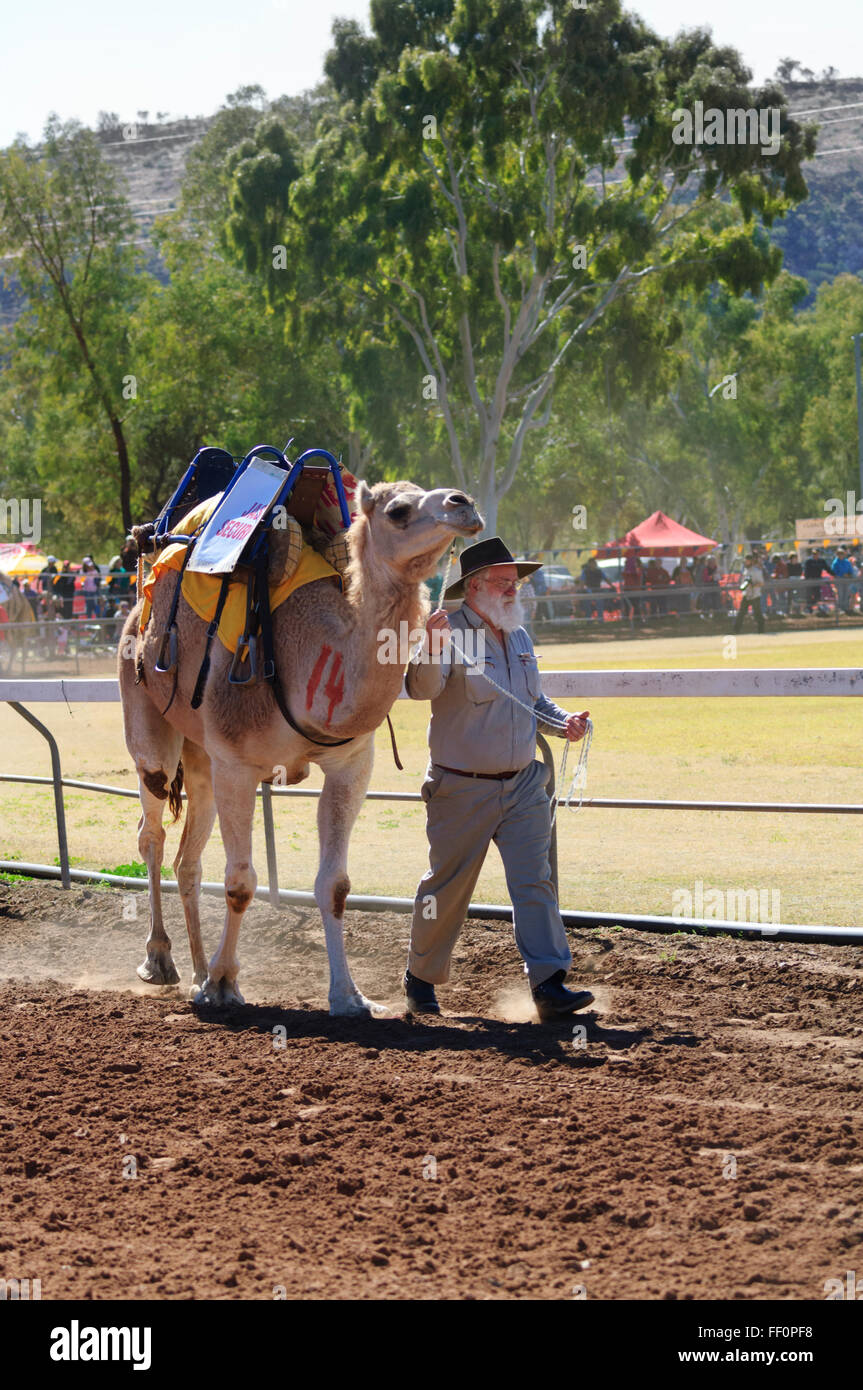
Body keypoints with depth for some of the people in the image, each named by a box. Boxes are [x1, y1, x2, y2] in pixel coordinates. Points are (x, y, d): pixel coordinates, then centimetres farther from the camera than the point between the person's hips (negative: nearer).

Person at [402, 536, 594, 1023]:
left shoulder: (519, 637, 11)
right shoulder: (452, 634, -11)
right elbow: (423, 688, -29)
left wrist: (565, 722, 2)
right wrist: (432, 650, -49)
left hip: (522, 784, 5)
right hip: (462, 790, -5)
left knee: (535, 881, -5)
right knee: (448, 887, 6)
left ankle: (549, 984, -9)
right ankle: (421, 978, 25)